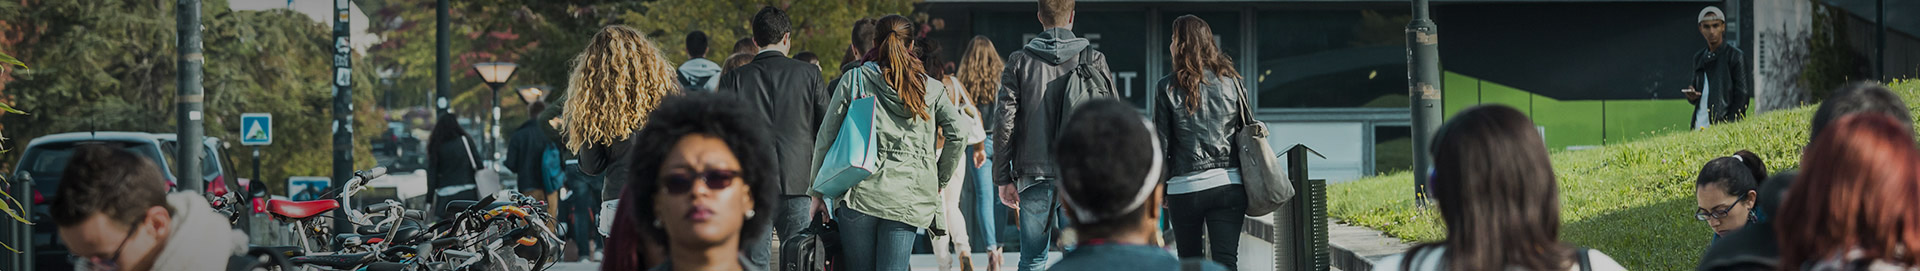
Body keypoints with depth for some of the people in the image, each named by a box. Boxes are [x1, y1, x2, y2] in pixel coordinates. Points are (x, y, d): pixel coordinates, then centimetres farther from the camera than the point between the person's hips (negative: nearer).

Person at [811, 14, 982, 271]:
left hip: (860, 192, -1)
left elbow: (826, 137, 4)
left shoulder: (854, 81, 4)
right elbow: (958, 133, 1)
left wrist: (817, 191, 12)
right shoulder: (930, 88, 8)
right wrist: (939, 180, 14)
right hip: (907, 198, 1)